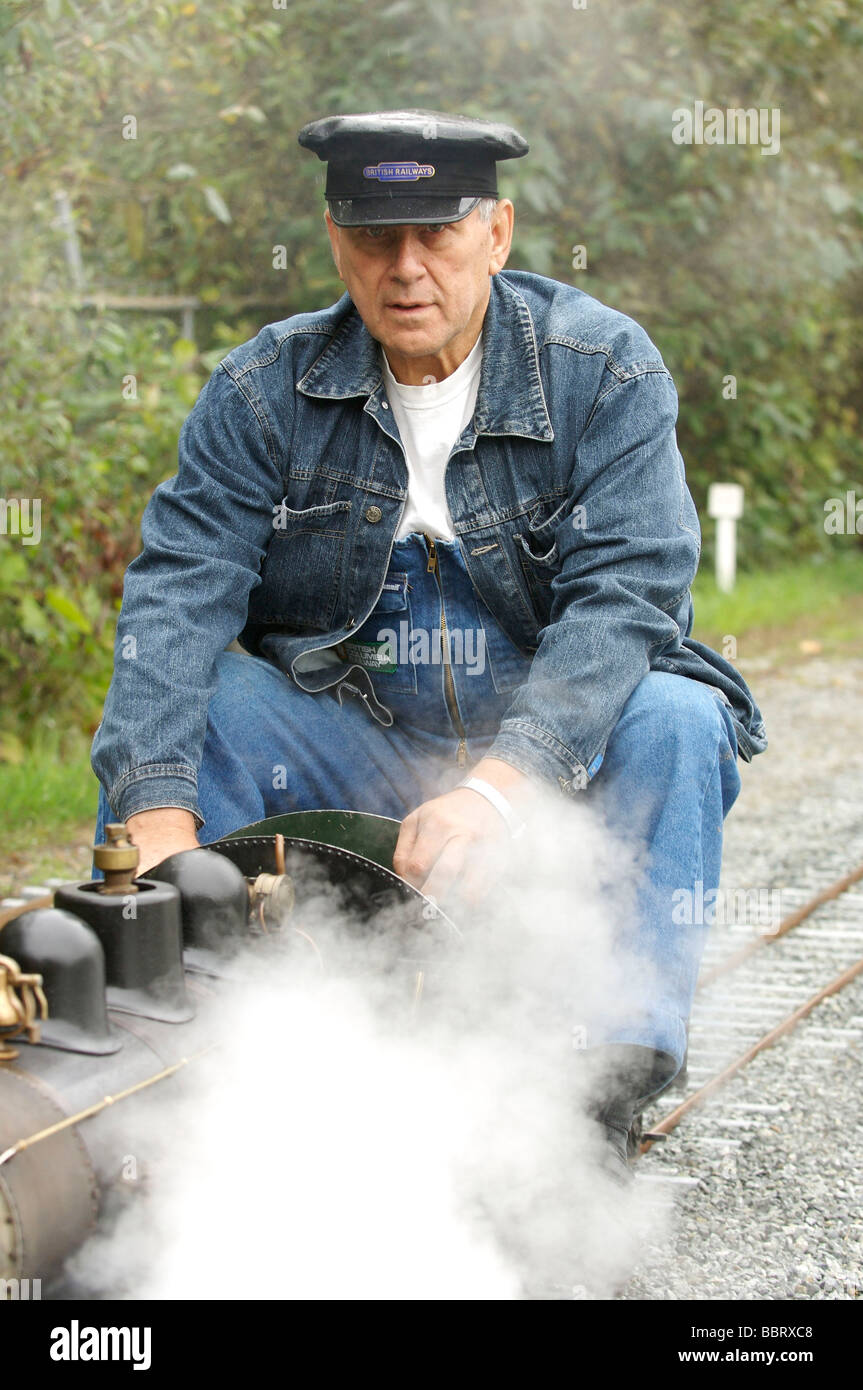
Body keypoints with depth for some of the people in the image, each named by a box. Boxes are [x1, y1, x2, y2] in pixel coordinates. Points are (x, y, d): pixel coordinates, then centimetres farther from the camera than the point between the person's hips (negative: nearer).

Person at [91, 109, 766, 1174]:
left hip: (563, 760, -1)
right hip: (352, 755, 2)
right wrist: (157, 813, -31)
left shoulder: (604, 369, -10)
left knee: (676, 723, -31)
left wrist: (502, 785, -38)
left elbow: (625, 596, -22)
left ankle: (606, 1076, -28)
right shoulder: (266, 389, -4)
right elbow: (182, 587, -14)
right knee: (169, 701, -21)